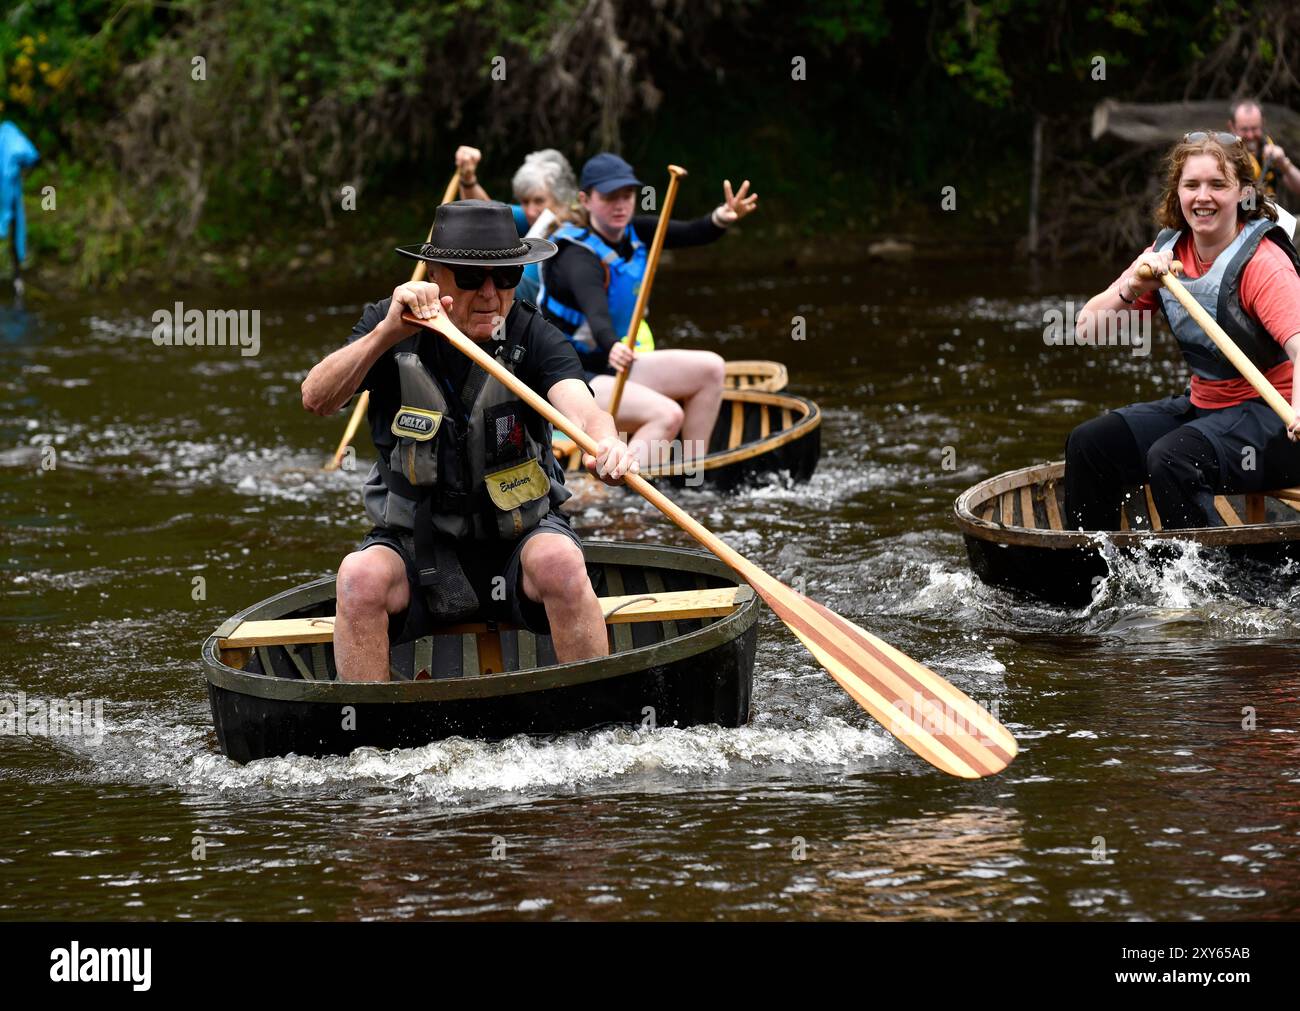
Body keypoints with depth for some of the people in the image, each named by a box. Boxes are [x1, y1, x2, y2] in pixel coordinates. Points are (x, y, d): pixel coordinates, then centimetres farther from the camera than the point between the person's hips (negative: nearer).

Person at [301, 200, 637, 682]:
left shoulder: (532, 336, -9)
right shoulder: (384, 326, -5)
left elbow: (581, 407, -28)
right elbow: (315, 399, -20)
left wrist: (606, 443, -53)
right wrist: (389, 333, -34)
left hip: (520, 536, -1)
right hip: (416, 545, 1)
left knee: (558, 561, -31)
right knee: (361, 575, -28)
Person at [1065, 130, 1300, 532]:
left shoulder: (1262, 264, -18)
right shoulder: (1167, 252, 2)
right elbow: (1087, 328, 0)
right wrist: (1132, 289, -20)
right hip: (1203, 405, 8)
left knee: (1171, 459, -31)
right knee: (1089, 444, 0)